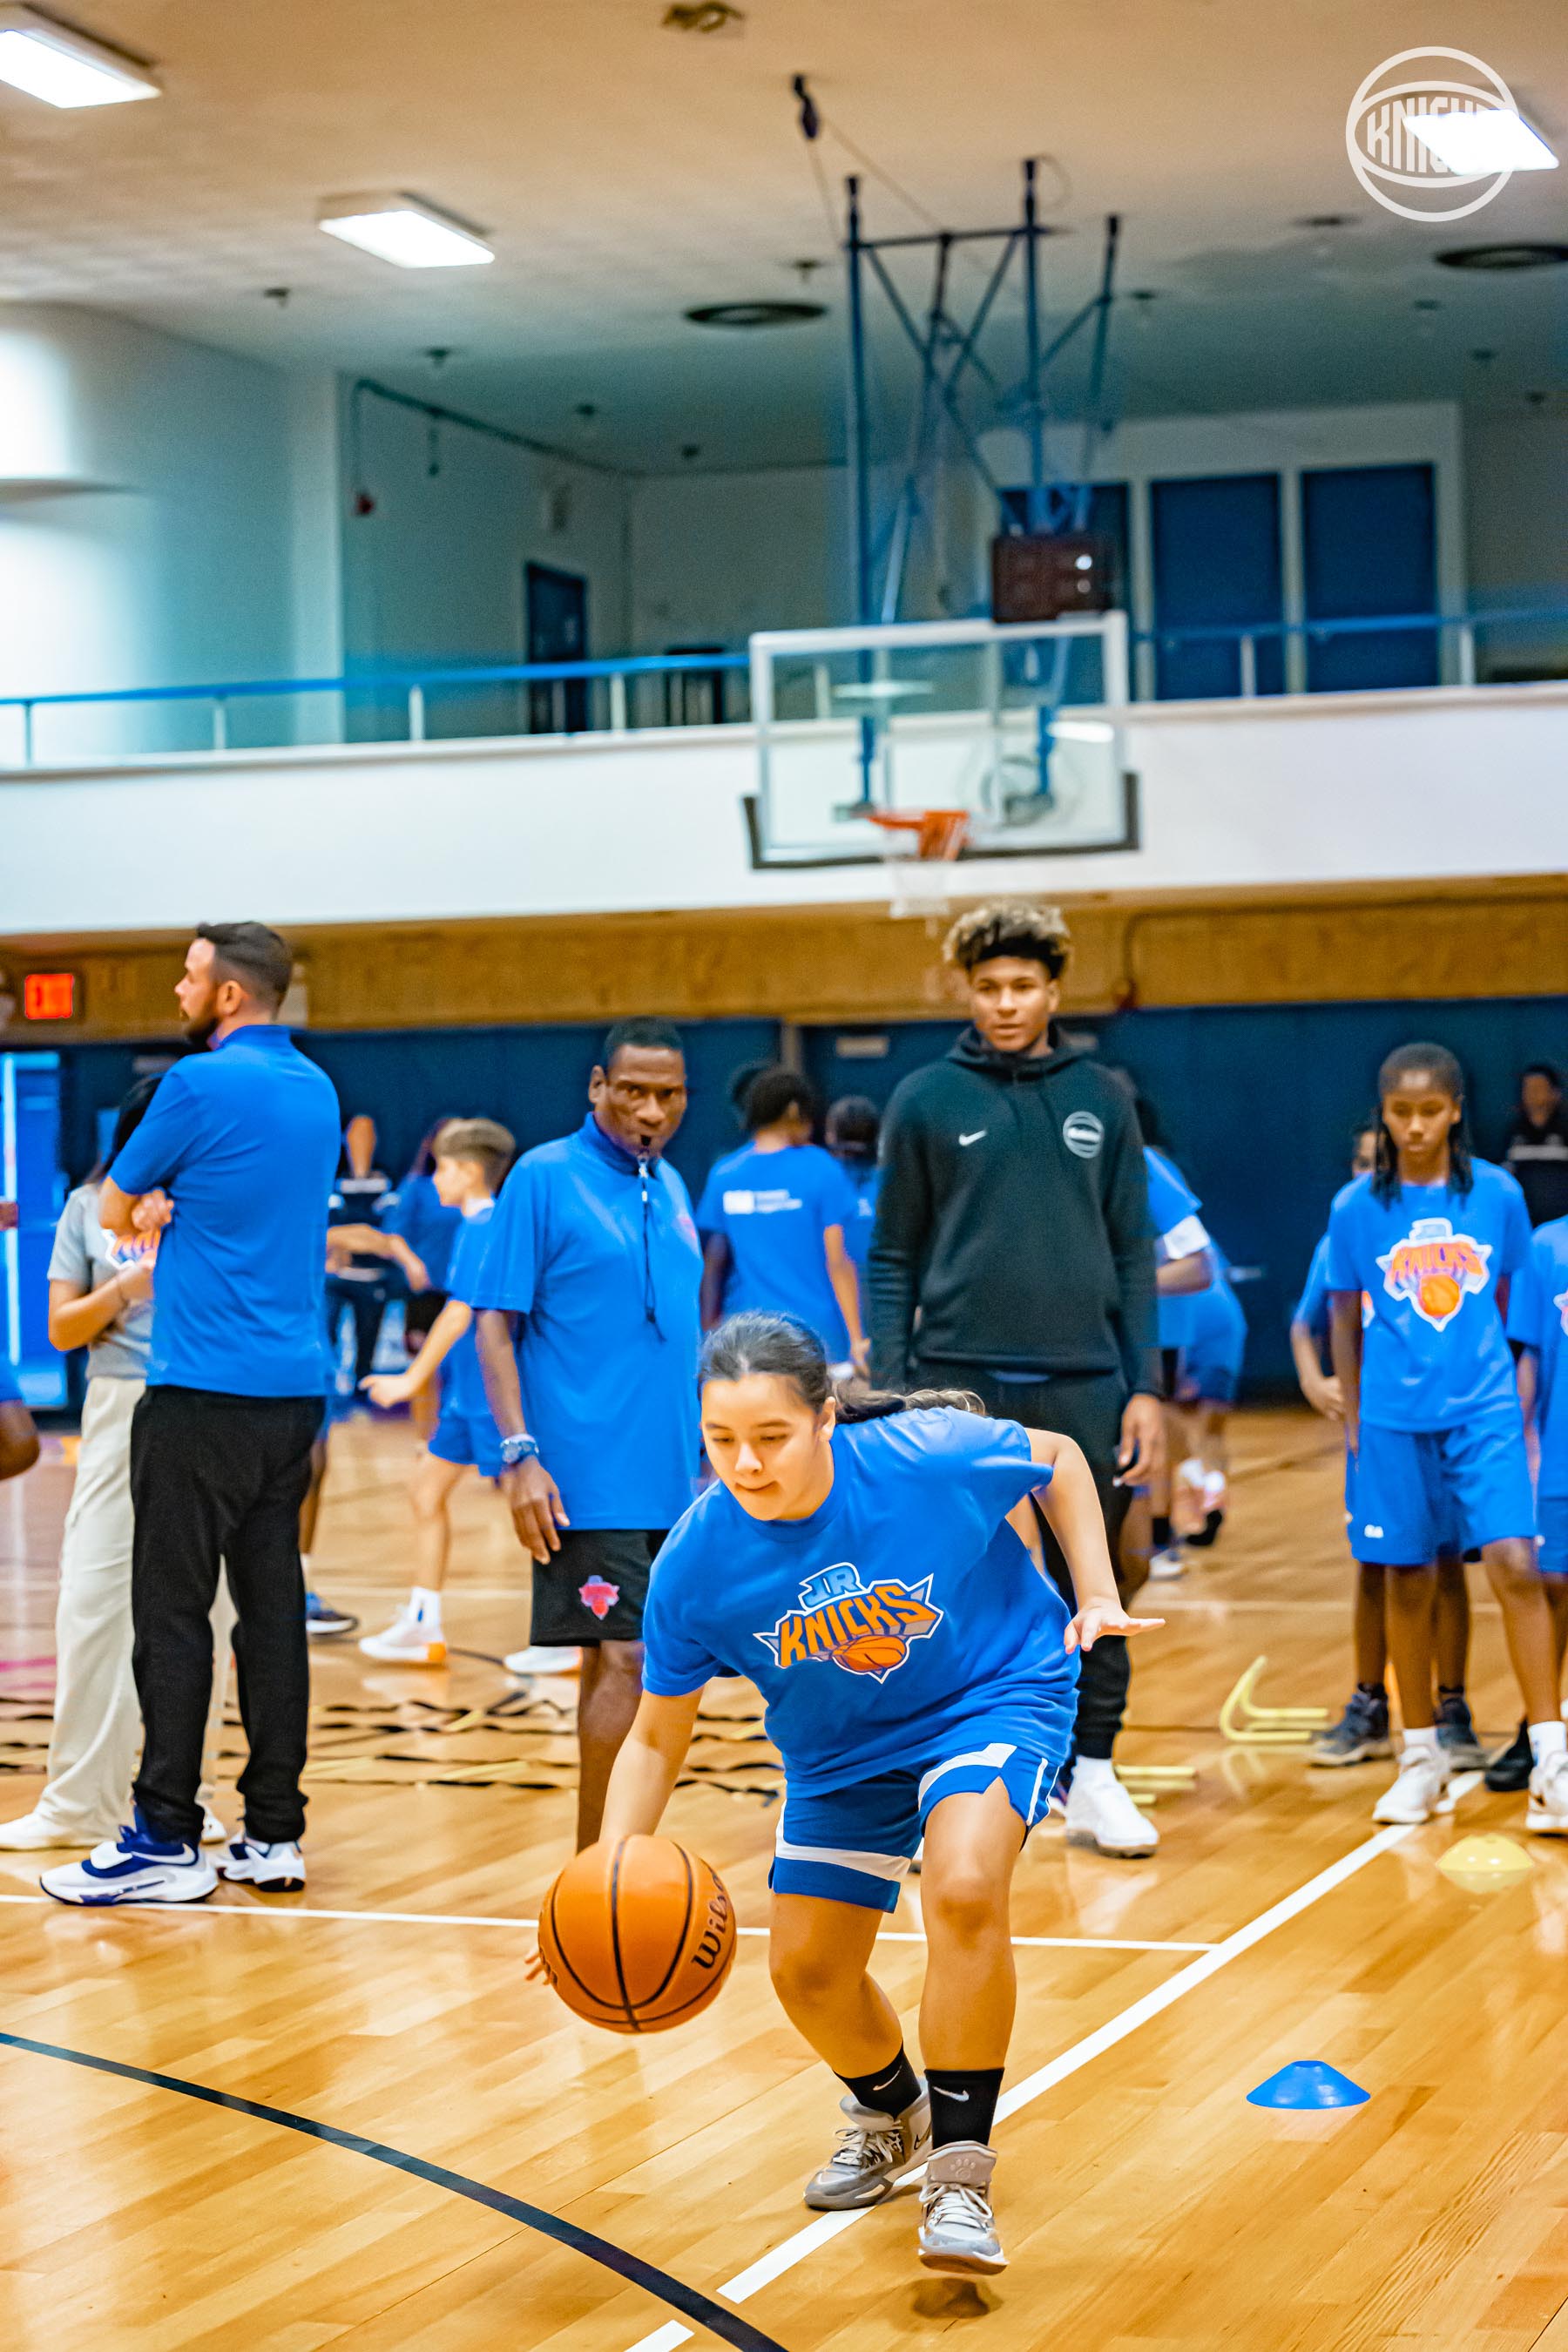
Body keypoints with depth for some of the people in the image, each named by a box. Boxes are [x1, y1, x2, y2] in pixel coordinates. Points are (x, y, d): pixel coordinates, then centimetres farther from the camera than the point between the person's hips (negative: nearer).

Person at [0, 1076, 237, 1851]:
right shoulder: (90, 1207, 6)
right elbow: (62, 1329, 4)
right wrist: (126, 1288, -13)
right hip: (121, 1413, 1)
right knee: (90, 1603, -4)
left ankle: (187, 1795, 13)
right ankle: (78, 1801, 3)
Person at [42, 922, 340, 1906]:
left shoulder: (204, 1083, -10)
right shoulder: (317, 1090, 13)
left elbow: (116, 1211, 2)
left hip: (204, 1392, -7)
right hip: (294, 1389, 7)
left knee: (173, 1611, -3)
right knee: (272, 1604, 8)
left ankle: (168, 1840, -3)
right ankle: (275, 1832, 10)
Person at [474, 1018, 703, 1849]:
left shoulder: (670, 1188, 15)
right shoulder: (544, 1178, -6)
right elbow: (496, 1325, -8)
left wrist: (705, 1453, 20)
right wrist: (519, 1455, -15)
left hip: (669, 1480, 7)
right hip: (589, 1481, -7)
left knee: (620, 1663, 10)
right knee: (622, 1660, -11)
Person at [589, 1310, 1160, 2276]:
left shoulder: (928, 1456, -32)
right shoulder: (694, 1564, -24)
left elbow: (1056, 1459, -8)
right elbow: (657, 1739, -11)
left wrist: (1097, 1596, -14)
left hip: (994, 1697, -4)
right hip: (842, 1752, 4)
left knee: (964, 1892, -30)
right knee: (807, 1968, 9)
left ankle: (960, 2172, -16)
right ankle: (892, 2111, 45)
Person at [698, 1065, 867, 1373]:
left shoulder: (724, 1174, 5)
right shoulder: (819, 1168, -4)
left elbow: (712, 1263, 6)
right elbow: (837, 1262, -5)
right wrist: (857, 1339, -2)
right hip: (818, 1333, -3)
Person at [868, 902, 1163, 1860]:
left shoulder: (1102, 1099, 7)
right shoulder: (928, 1101, 2)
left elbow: (1133, 1253, 8)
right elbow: (894, 1259, 3)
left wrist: (1146, 1388, 1)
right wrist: (890, 1397, -4)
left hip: (1082, 1386, 1)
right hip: (958, 1384, -1)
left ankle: (1093, 1778, 18)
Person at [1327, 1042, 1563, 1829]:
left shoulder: (1498, 1195, 0)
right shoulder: (1357, 1208, -1)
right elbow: (1345, 1316, 9)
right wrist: (1353, 1413, 10)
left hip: (1485, 1413, -1)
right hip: (1395, 1418, 1)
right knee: (1407, 1582, 8)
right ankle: (1421, 1759, 21)